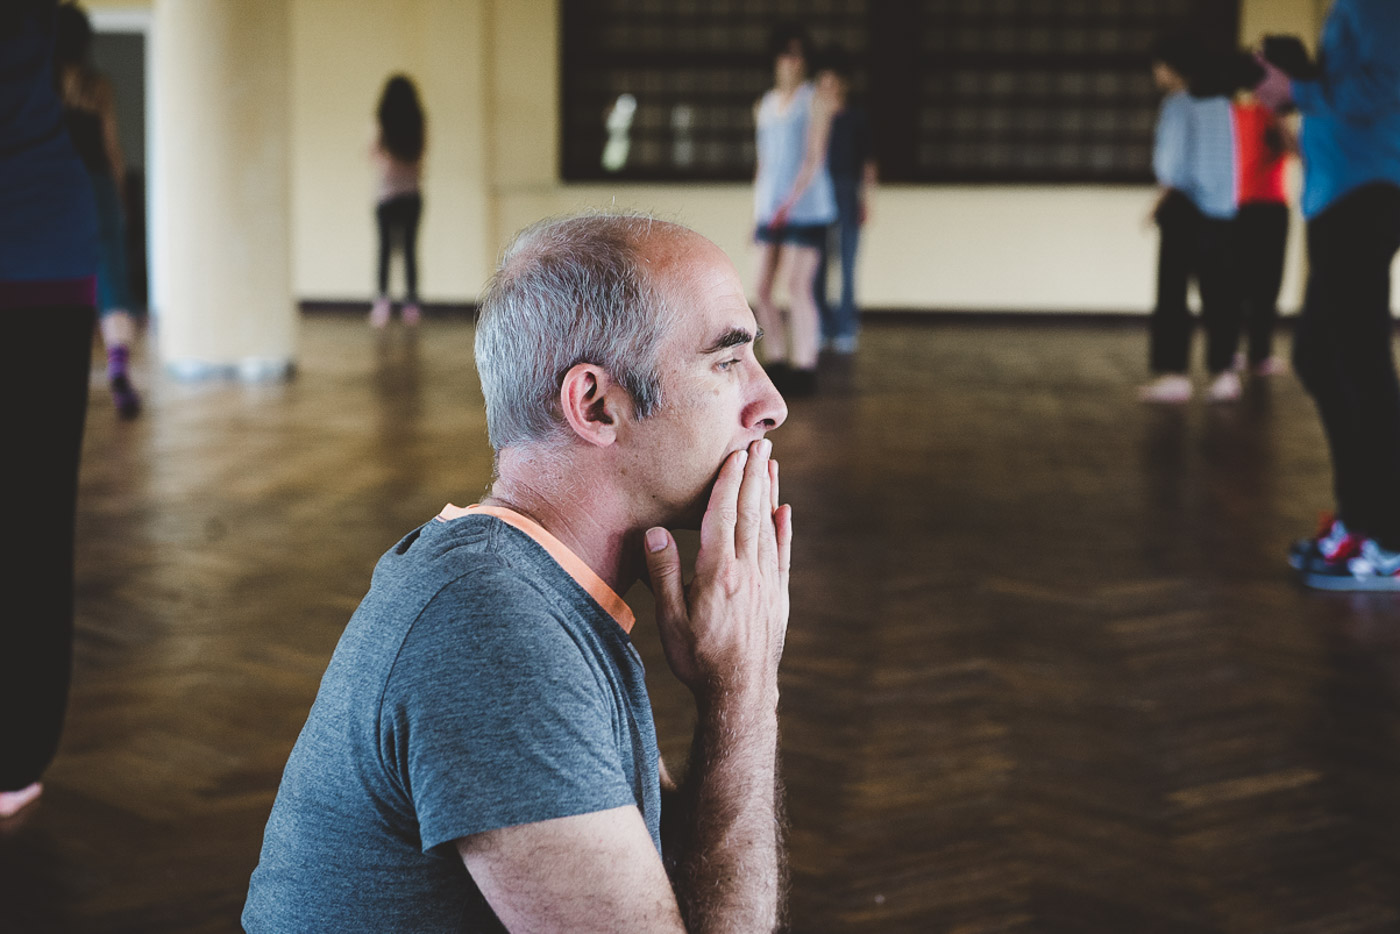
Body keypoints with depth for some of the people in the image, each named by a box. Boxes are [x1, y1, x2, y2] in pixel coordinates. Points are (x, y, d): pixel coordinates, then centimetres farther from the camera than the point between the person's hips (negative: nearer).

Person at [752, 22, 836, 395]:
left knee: (798, 288, -9)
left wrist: (791, 200, -20)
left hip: (805, 208, -6)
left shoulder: (814, 100, -2)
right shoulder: (764, 106, 17)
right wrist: (757, 209, 16)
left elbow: (814, 157, -10)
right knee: (762, 288, 3)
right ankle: (775, 362, 13)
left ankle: (804, 368, -3)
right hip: (770, 209, 6)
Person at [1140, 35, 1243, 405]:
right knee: (1218, 291, 6)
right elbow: (1228, 157, 13)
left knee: (1172, 292, -4)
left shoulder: (1179, 104, -6)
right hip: (1222, 208, 6)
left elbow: (1176, 157, -10)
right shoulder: (1221, 104, 14)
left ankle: (1173, 372, -9)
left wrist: (1162, 200, -1)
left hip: (1185, 206, -6)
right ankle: (1223, 372, 3)